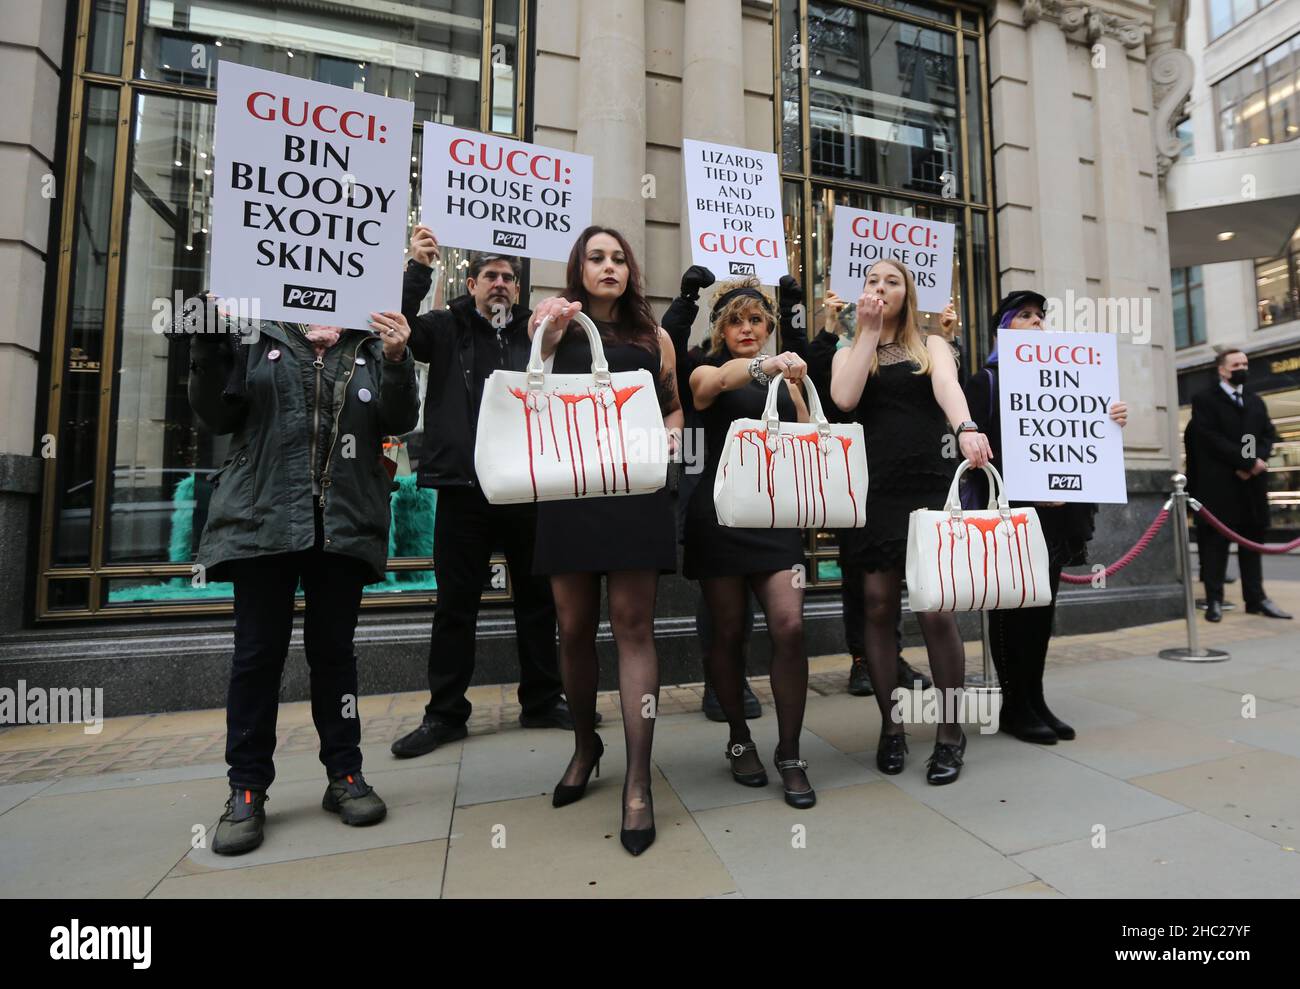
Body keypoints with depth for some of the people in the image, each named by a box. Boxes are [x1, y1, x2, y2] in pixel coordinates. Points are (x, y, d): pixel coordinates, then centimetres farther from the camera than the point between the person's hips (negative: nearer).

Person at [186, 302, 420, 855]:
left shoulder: (371, 347, 11)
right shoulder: (257, 340, 13)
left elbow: (400, 421, -1)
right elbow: (217, 417, 8)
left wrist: (397, 361, -16)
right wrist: (209, 345, -3)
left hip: (345, 523, 0)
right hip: (263, 518, 1)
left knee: (333, 648, 6)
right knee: (258, 652, 4)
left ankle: (344, 774, 17)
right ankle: (247, 789, 17)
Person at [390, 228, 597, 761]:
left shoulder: (533, 331, 11)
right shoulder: (447, 328, 9)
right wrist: (417, 269, -15)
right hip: (464, 487, -1)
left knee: (537, 597, 10)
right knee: (456, 604, 7)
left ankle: (541, 701, 26)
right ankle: (445, 713, 22)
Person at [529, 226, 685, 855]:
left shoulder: (652, 337, 15)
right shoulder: (560, 329, 13)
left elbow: (674, 406, 23)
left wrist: (671, 435, 3)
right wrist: (546, 340, -14)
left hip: (636, 487, 0)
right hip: (569, 489, 1)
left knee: (632, 624, -5)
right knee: (574, 627, 6)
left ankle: (638, 784, 2)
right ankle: (584, 743, 30)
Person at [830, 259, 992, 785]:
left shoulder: (931, 345, 12)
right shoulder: (849, 353, 15)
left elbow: (947, 385, -11)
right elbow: (844, 399, -7)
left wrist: (966, 427, -32)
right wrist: (868, 332, -1)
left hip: (930, 485, -1)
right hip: (873, 490, 1)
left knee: (936, 611, -6)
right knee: (879, 608, 3)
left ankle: (950, 731, 13)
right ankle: (890, 727, 18)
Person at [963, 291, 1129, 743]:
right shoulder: (985, 381, -1)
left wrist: (1109, 420, -1)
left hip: (1056, 511, 7)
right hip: (1010, 512, -6)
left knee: (1042, 608, 9)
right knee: (1013, 608, -2)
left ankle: (1035, 701, 19)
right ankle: (1014, 707, 8)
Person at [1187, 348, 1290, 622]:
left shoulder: (1256, 401, 20)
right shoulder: (1204, 399, 0)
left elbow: (1269, 434, 11)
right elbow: (1211, 437, -10)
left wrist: (1257, 461, -8)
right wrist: (1247, 461, -14)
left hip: (1252, 484, 6)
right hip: (1218, 484, -6)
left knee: (1253, 542, 9)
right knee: (1215, 543, -3)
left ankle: (1256, 599, 15)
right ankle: (1214, 600, 0)